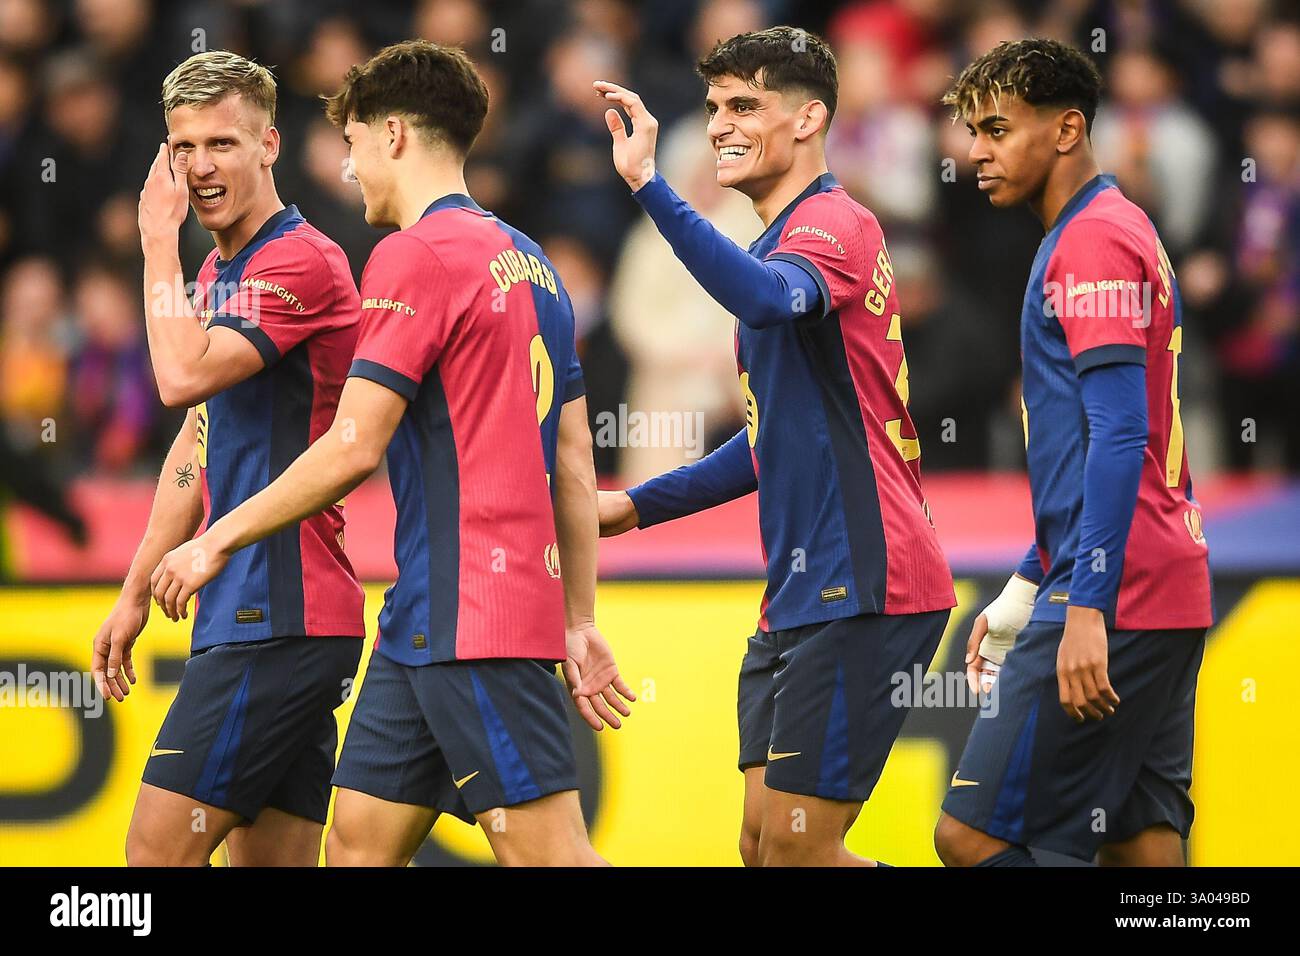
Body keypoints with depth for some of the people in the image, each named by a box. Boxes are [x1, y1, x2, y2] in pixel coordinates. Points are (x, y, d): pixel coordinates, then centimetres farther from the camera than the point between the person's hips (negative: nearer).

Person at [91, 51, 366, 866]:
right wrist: (137, 592, 23)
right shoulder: (219, 272, 18)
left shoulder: (301, 262, -12)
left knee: (157, 852, -12)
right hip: (247, 614, 10)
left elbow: (182, 376, -25)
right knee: (270, 861, 6)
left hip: (281, 618, -10)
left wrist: (160, 237, -14)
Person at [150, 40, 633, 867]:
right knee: (358, 844, 9)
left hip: (470, 617, -9)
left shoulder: (417, 254, -11)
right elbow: (575, 466, 18)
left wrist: (222, 540, -5)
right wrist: (580, 625, 21)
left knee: (546, 850, -10)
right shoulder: (531, 264, 17)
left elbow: (354, 447, -15)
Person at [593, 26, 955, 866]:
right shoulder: (780, 243, 21)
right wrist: (639, 505, 25)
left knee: (797, 848, -11)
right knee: (763, 846, 8)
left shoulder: (834, 224, -10)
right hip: (801, 597, 10)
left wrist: (646, 181, -38)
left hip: (858, 589, -10)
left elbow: (770, 299, -35)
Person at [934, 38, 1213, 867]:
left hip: (1111, 606, -10)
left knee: (973, 832, -11)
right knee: (1139, 840, 8)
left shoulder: (1094, 242, -12)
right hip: (1170, 598, 10)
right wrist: (1027, 589, 25)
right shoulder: (1119, 232, 20)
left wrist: (1086, 609, -27)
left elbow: (1120, 435, -21)